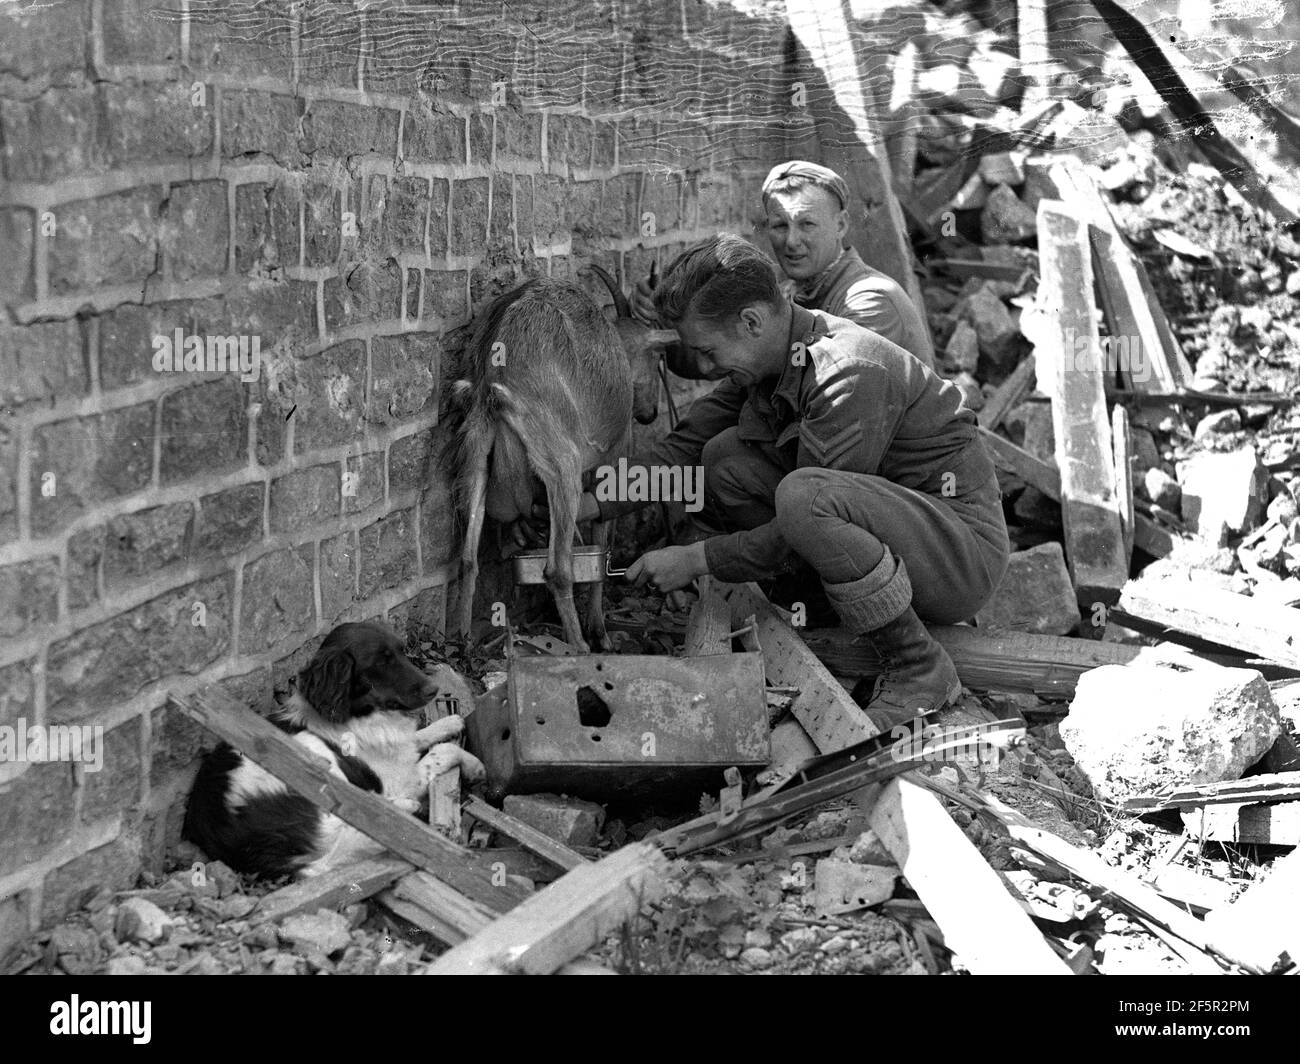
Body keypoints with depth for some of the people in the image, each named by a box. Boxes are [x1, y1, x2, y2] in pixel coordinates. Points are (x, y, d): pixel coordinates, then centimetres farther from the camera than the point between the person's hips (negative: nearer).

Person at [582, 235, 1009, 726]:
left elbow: (809, 510, -25)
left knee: (802, 494, -34)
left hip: (965, 548, -8)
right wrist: (593, 504, -5)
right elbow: (687, 445, 6)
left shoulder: (850, 373, -25)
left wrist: (698, 559, -17)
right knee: (727, 457, 0)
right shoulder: (767, 359, 2)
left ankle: (921, 669, -19)